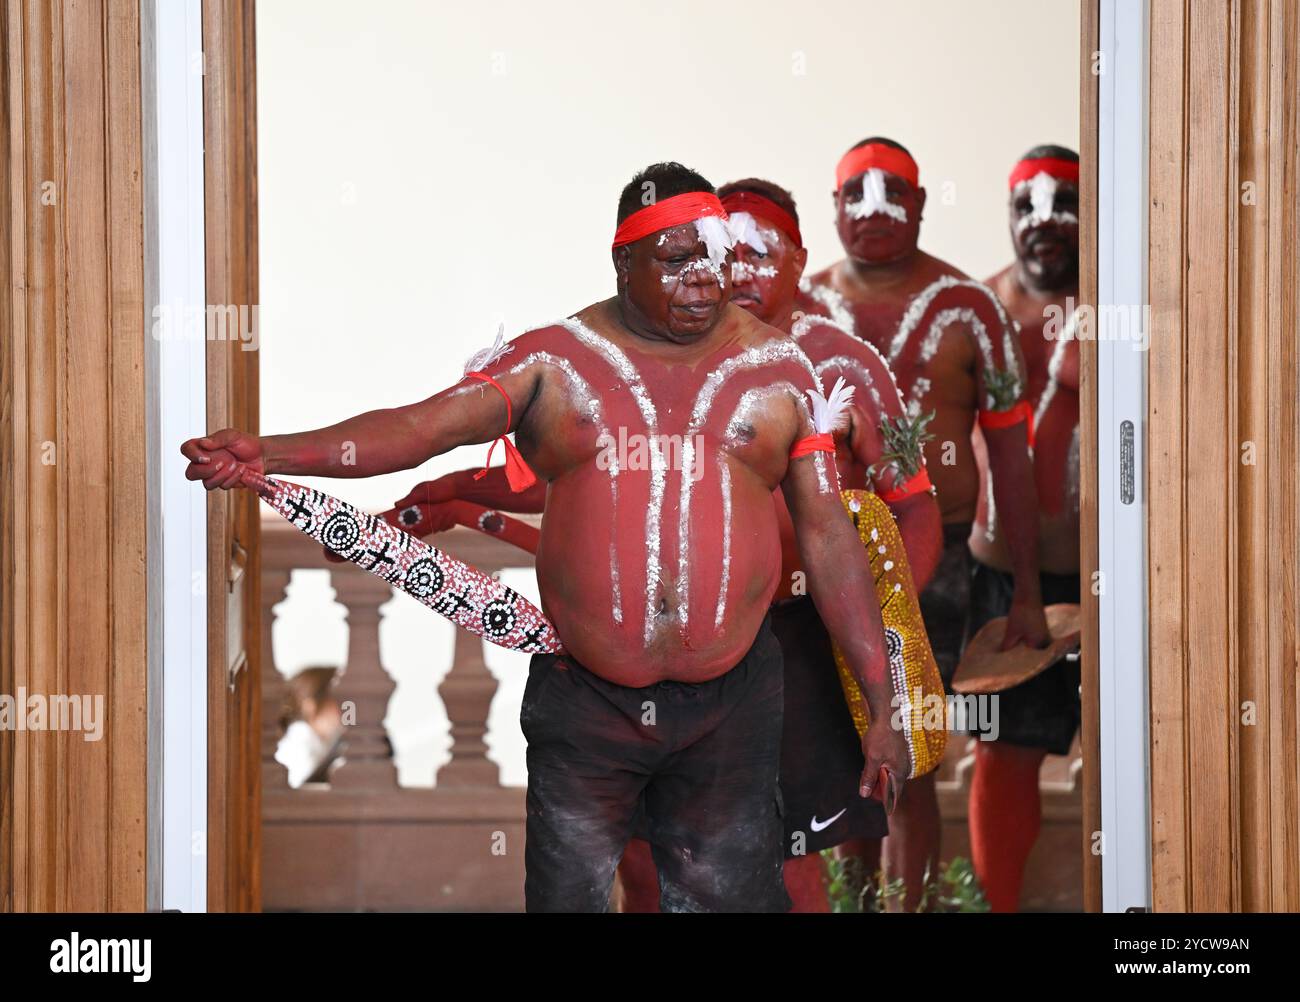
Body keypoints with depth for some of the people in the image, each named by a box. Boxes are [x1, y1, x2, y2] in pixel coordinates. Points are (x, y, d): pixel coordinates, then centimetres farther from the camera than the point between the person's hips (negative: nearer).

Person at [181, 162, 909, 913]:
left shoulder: (779, 371, 3)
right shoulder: (552, 365, -2)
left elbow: (829, 538, 4)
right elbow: (416, 428, -13)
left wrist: (881, 705, 1)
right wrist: (267, 453, -29)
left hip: (731, 705, 1)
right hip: (584, 702, 0)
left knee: (733, 897, 8)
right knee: (567, 893, 9)